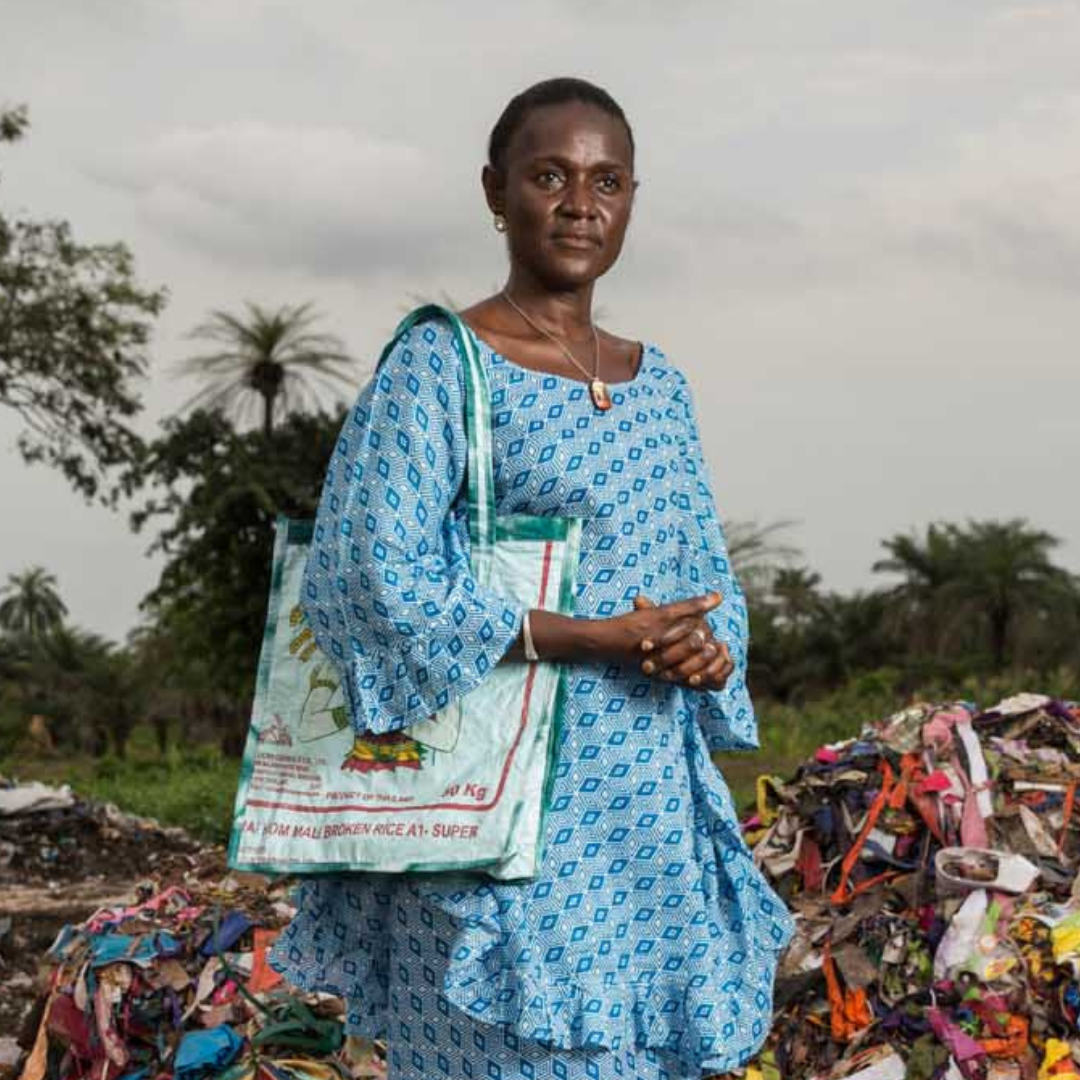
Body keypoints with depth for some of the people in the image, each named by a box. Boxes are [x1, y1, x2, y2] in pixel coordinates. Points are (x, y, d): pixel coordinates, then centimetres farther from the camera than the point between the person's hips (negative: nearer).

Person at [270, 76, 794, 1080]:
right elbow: (366, 578, -18)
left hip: (657, 810, 6)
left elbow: (709, 577, 18)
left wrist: (708, 649, -7)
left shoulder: (656, 381, 13)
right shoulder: (438, 366, -8)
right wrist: (604, 640, -18)